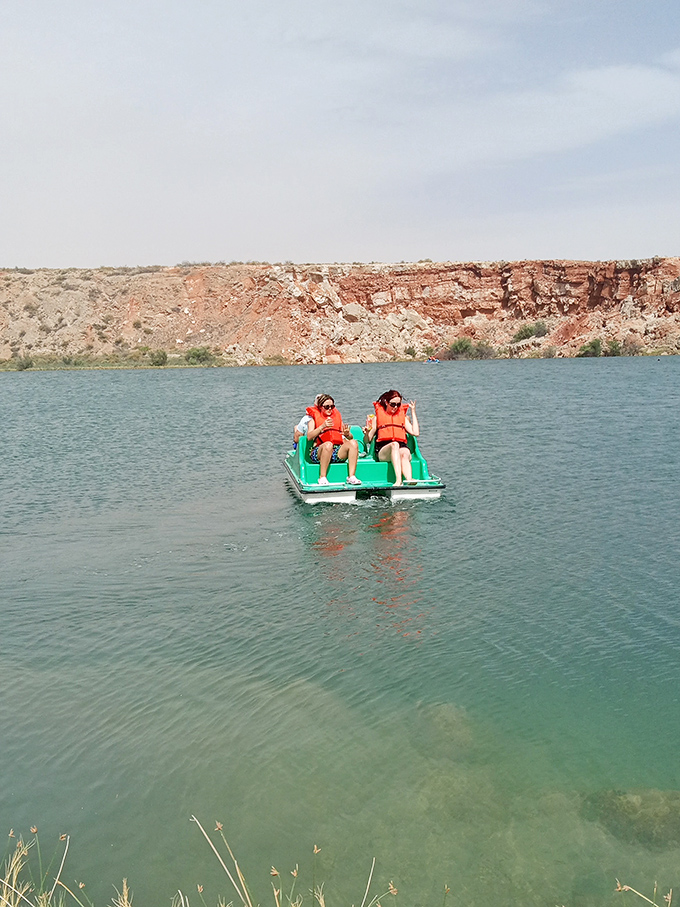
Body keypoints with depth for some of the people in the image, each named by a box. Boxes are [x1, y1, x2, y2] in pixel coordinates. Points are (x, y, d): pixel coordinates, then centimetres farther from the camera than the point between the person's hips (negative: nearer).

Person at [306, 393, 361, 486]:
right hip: (318, 452, -4)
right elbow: (309, 437, -7)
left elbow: (350, 437, 18)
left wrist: (347, 434, -7)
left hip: (337, 452, 4)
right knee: (328, 444, -37)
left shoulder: (337, 416, 22)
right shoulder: (314, 417, 11)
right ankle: (322, 477, -30)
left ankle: (351, 476, -28)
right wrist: (322, 426, -18)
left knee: (353, 443, -22)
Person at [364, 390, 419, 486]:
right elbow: (367, 440, 15)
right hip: (383, 450, -2)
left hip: (401, 448, 2)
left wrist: (413, 411, 12)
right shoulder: (377, 417, 18)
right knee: (394, 444, -37)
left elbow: (416, 433, 7)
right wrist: (367, 430, -8)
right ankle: (398, 479, -53)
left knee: (405, 453, -35)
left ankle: (409, 478, -61)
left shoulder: (403, 417, 25)